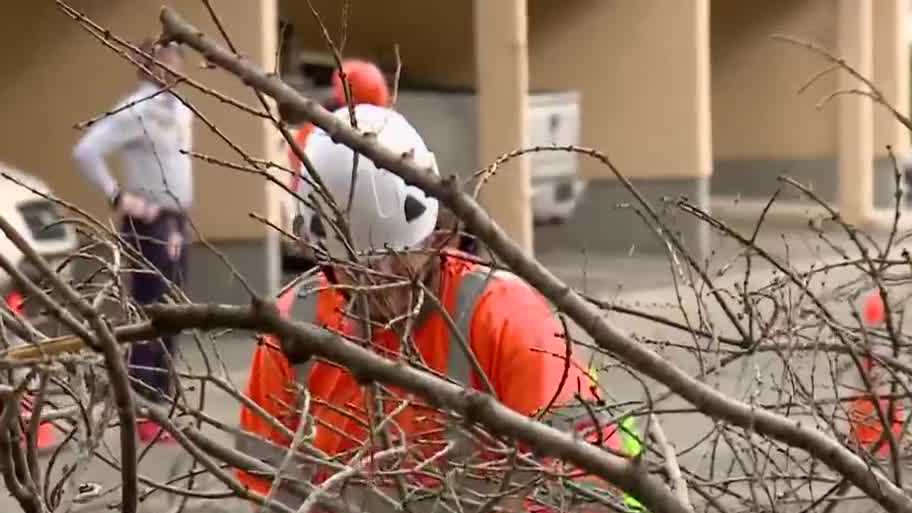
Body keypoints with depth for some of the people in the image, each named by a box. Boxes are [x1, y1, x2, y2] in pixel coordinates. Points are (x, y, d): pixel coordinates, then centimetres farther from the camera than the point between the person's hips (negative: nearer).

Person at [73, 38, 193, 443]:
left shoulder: (180, 109, 12)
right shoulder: (136, 110, -13)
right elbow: (86, 151, -22)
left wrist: (179, 223, 17)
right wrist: (118, 196, -19)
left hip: (175, 221, 9)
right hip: (148, 224, -9)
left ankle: (158, 406, 19)